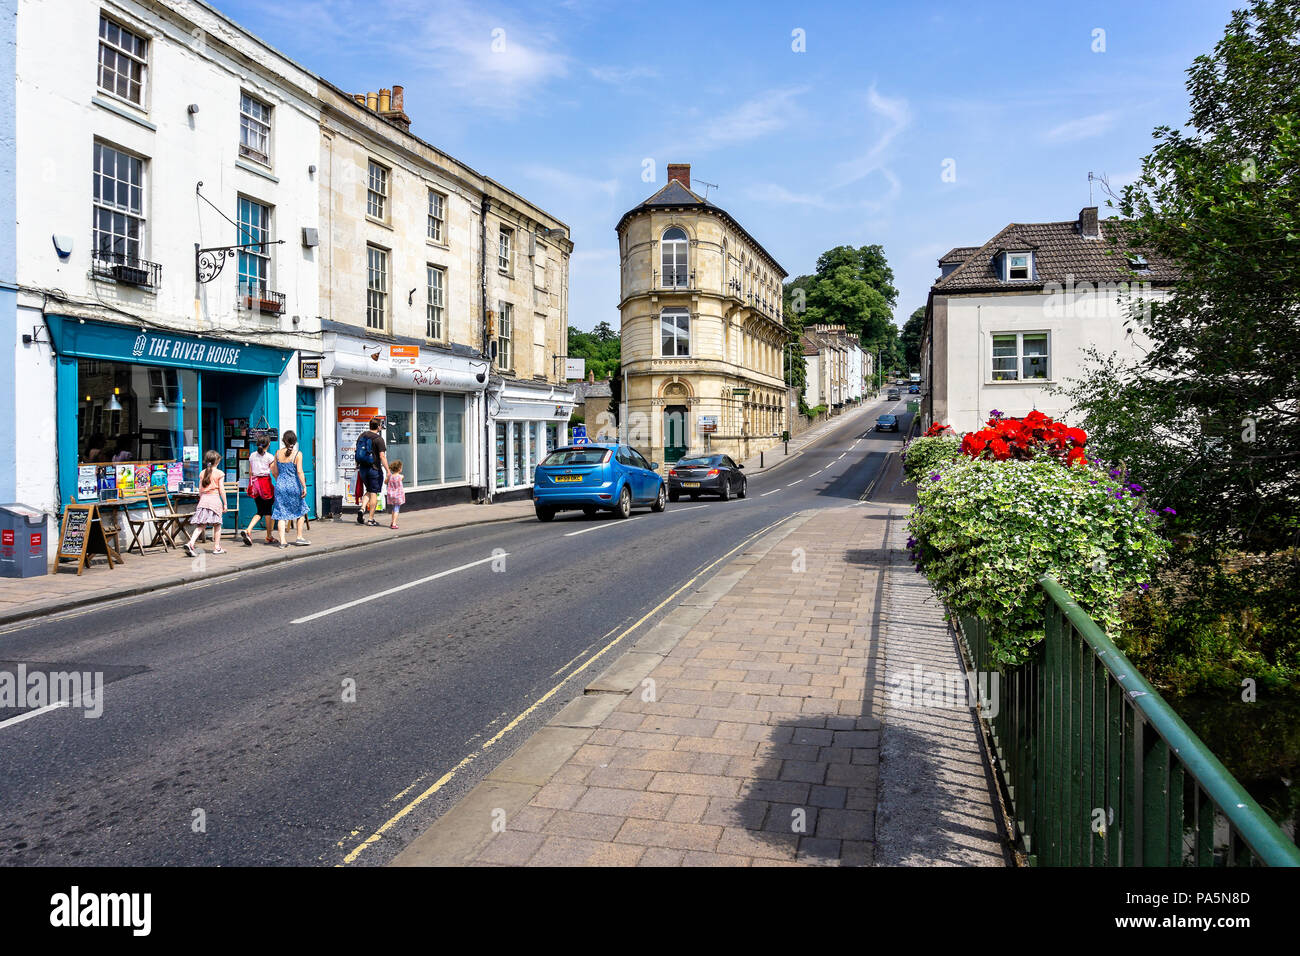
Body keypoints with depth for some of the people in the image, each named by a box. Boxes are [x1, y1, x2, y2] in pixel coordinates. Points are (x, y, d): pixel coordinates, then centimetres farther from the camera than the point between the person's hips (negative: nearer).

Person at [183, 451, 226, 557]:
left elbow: (200, 489, 12)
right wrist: (225, 503, 0)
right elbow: (222, 490, -6)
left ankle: (190, 543, -17)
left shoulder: (202, 473, 9)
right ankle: (217, 547, 14)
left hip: (203, 499, 4)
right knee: (217, 525, 8)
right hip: (215, 498, -4)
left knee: (201, 525, 2)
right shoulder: (219, 473, -4)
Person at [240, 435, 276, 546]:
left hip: (255, 482, 5)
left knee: (260, 511, 10)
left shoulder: (252, 456, 8)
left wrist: (251, 485, 19)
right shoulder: (269, 457, -6)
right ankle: (269, 537, 13)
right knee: (267, 511, 6)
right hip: (266, 482, -4)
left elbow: (250, 472, 11)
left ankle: (248, 530, -13)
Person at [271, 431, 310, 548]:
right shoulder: (297, 454, -7)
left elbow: (276, 472, 9)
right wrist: (304, 487, -11)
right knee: (300, 511, 14)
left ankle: (282, 540, 0)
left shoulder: (278, 453, 4)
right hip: (293, 485, -3)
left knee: (281, 513, 4)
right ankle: (299, 537, 15)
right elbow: (299, 471, -13)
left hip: (280, 485, 3)